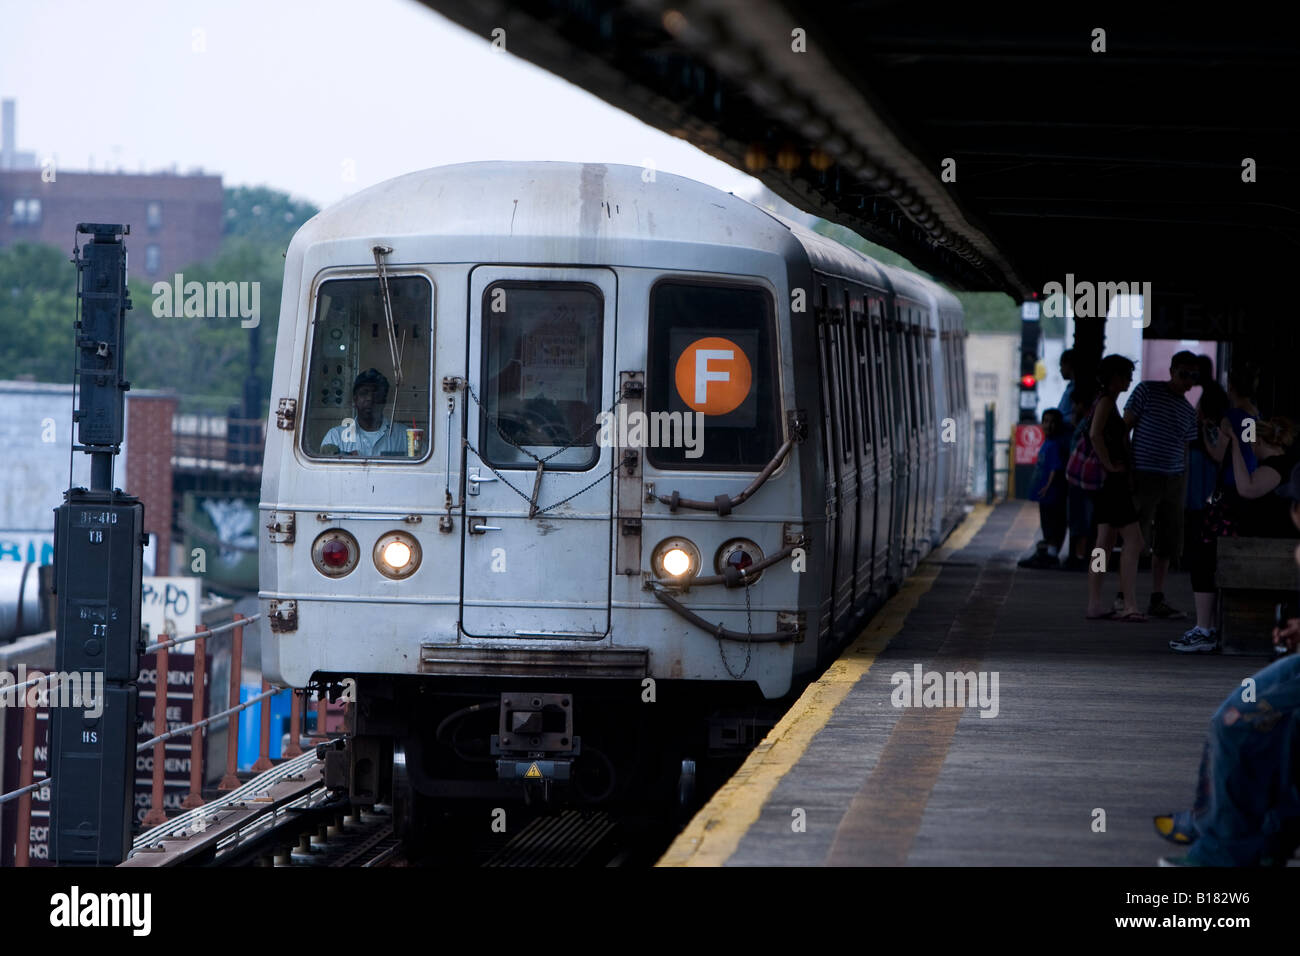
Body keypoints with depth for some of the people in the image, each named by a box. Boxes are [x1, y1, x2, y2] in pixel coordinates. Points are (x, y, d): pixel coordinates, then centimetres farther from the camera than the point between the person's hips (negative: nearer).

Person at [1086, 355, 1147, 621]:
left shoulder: (1108, 401, 18)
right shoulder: (1106, 401, -13)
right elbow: (1095, 433, -27)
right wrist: (1110, 465, -21)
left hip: (1111, 481, 10)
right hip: (1112, 480, -10)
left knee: (1105, 543, 9)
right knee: (1133, 541, -13)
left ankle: (1094, 605, 8)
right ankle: (1129, 605, -18)